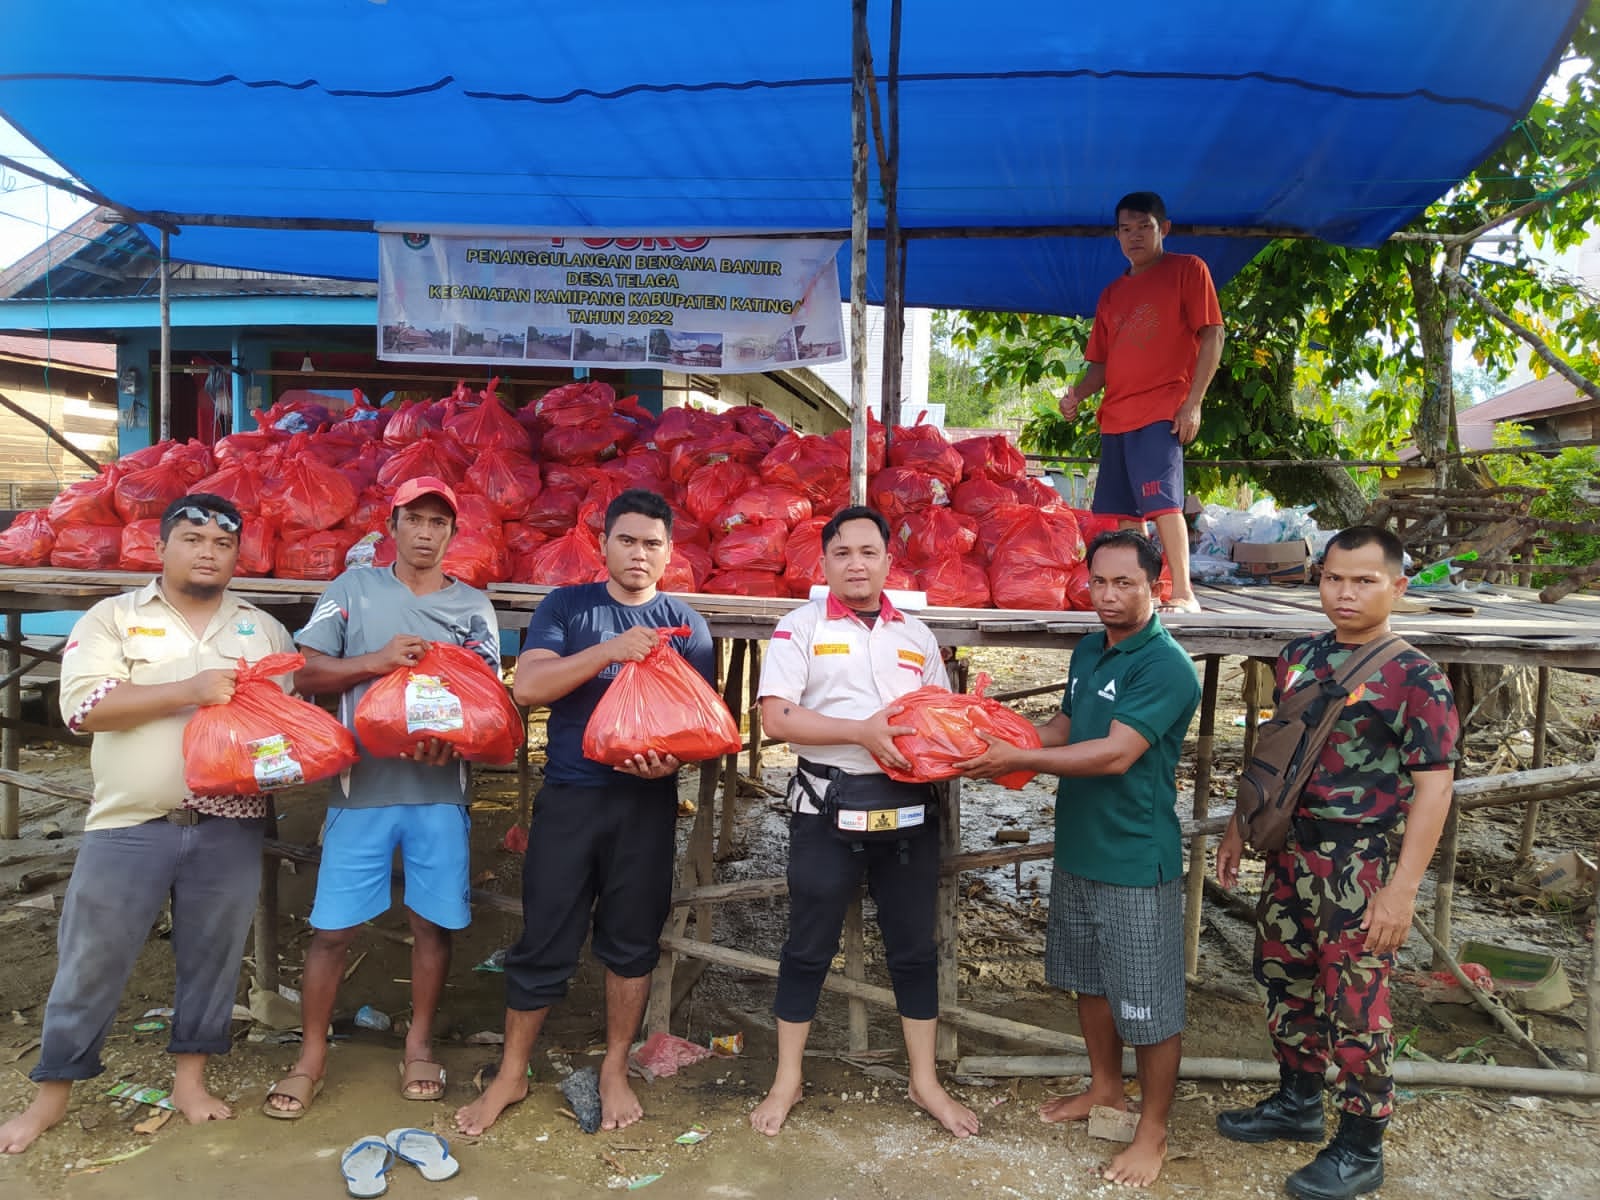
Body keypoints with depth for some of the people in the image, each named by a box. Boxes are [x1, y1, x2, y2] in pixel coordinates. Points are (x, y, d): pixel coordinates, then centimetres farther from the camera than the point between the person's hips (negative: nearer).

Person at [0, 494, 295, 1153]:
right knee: (90, 960, 8)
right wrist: (191, 690, -19)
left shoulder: (264, 630, 10)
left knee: (212, 957, 10)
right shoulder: (113, 618, 3)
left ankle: (190, 1077, 28)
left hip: (230, 827, 2)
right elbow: (84, 706, -11)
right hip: (130, 823, -2)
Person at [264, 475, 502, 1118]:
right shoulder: (354, 588, 5)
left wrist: (455, 734, -16)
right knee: (331, 926, 4)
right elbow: (306, 672, 1)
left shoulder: (473, 606, 7)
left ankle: (419, 1045, 26)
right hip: (361, 783, -1)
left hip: (440, 789, 1)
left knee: (433, 921, 8)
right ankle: (311, 1057, 21)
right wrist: (376, 660, -15)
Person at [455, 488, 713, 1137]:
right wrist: (610, 650, -21)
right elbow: (527, 685, -11)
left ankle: (614, 1071, 29)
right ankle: (511, 1074, 25)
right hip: (569, 796, -1)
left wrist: (674, 757, -18)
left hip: (647, 801, 1)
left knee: (632, 940, 11)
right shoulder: (566, 606, 3)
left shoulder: (686, 624, 5)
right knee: (544, 940, 6)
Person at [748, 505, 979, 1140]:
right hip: (828, 803, -3)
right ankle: (787, 1080, 25)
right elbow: (776, 717, -12)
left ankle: (925, 1081, 28)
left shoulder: (916, 634, 11)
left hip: (909, 805, 4)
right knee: (808, 946, 9)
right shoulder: (801, 626, -2)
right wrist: (862, 731, -20)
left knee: (914, 946, 12)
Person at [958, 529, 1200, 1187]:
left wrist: (1019, 760, -23)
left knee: (1149, 1005, 6)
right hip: (1077, 848, 8)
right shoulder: (1088, 651, 6)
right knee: (1090, 978, 23)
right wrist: (996, 742, -2)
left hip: (1136, 861, -8)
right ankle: (1104, 1087, 43)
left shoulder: (1166, 666, -20)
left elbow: (1115, 754, -26)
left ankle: (1153, 1131, 24)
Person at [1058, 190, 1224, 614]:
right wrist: (1076, 394, 0)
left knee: (1161, 498, -17)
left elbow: (1212, 336, -3)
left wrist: (1193, 402, -12)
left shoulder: (1187, 270, 4)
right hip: (1115, 416, 7)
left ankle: (1183, 593, -15)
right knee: (1124, 510, 6)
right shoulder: (1112, 293, 20)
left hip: (1162, 411, -6)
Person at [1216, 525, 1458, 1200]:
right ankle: (1297, 1104, 38)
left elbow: (1434, 787, -15)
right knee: (1285, 982, 18)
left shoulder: (1415, 679, -13)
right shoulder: (1299, 658, 5)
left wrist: (1402, 890, -19)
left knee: (1355, 1011, 4)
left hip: (1361, 866, -6)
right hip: (1291, 851, 7)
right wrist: (1239, 829, 16)